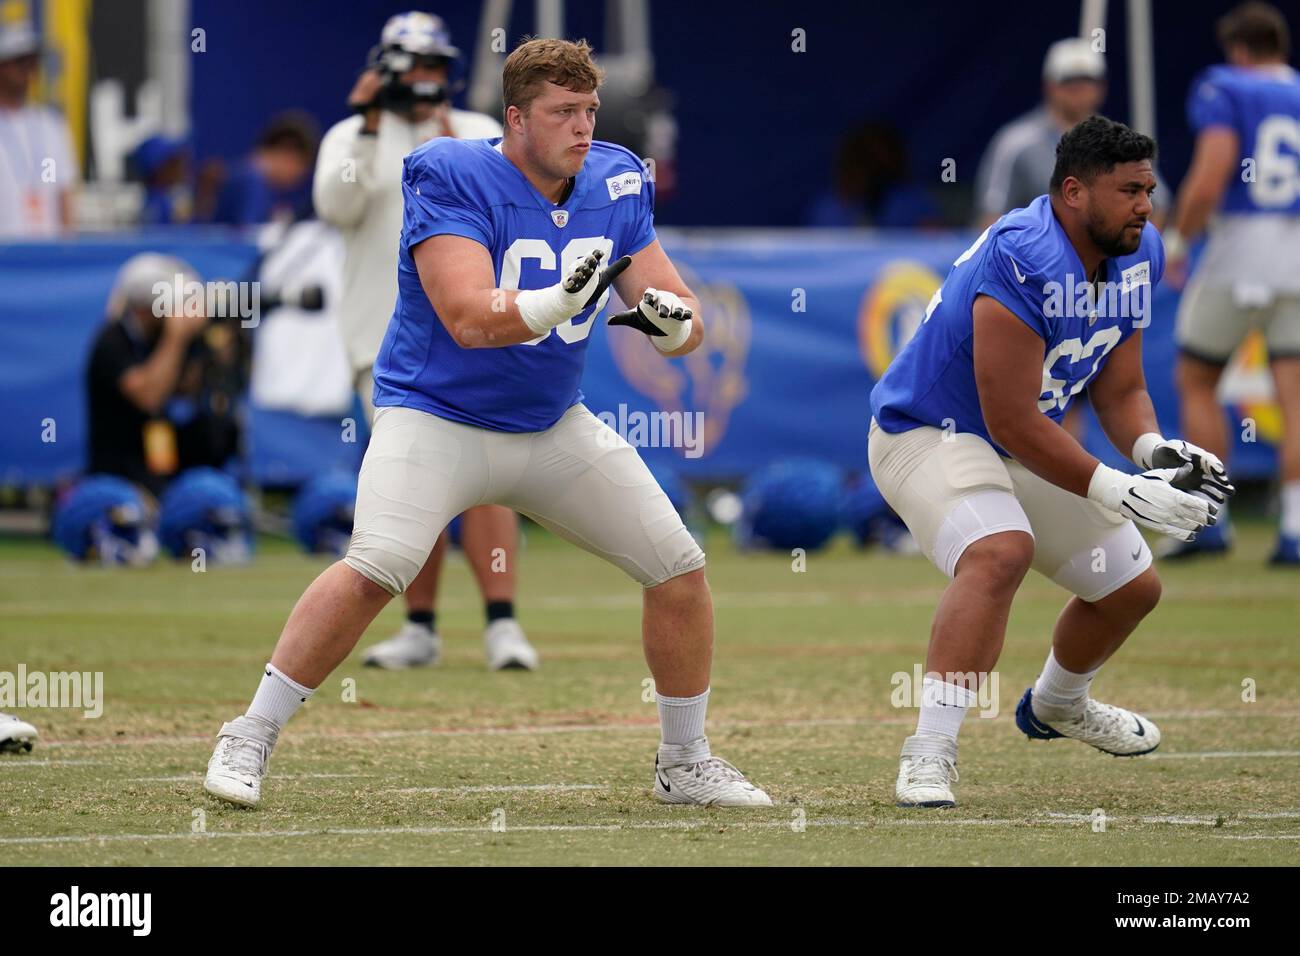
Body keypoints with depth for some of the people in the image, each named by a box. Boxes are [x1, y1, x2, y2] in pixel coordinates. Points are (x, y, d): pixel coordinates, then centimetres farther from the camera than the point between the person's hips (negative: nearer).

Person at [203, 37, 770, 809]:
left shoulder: (618, 186, 0)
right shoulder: (452, 179, -17)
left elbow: (685, 319, -1)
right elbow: (470, 318, -27)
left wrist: (673, 319, -25)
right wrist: (561, 300, -44)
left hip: (554, 427, 6)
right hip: (436, 418, -6)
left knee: (682, 570, 0)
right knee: (377, 567, -27)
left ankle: (686, 762, 19)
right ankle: (250, 739, -15)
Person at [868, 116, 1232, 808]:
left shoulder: (1137, 255, -5)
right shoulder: (1023, 259, -32)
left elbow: (1118, 389, 4)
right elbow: (1011, 421, -31)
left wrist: (1154, 449, -17)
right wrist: (1117, 491, -31)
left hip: (1026, 449, 9)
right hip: (927, 434, -9)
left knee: (1131, 587, 15)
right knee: (1000, 552, -37)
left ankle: (1057, 704, 46)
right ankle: (929, 750, -37)